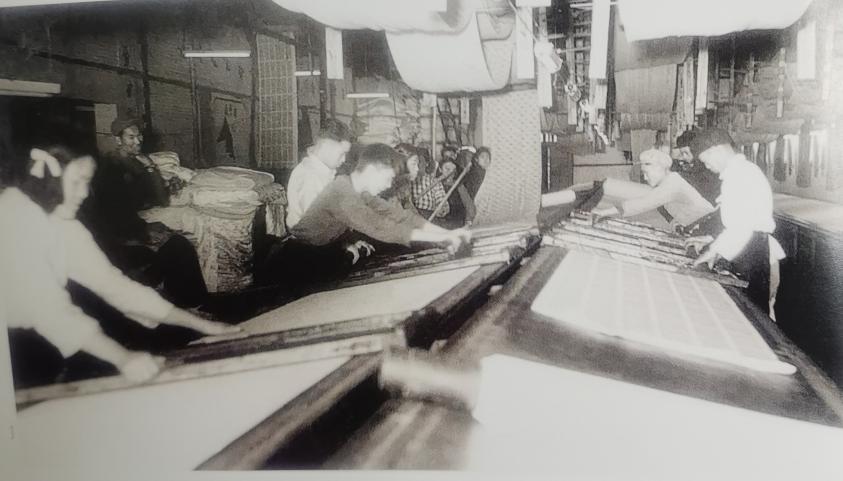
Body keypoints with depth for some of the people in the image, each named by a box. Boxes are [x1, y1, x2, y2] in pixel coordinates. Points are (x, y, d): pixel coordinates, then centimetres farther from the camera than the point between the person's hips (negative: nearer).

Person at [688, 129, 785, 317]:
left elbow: (744, 222, -23)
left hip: (750, 250, -10)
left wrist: (715, 249, -19)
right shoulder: (737, 172, 18)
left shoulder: (744, 171, -15)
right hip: (742, 247, 10)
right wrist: (711, 242, 13)